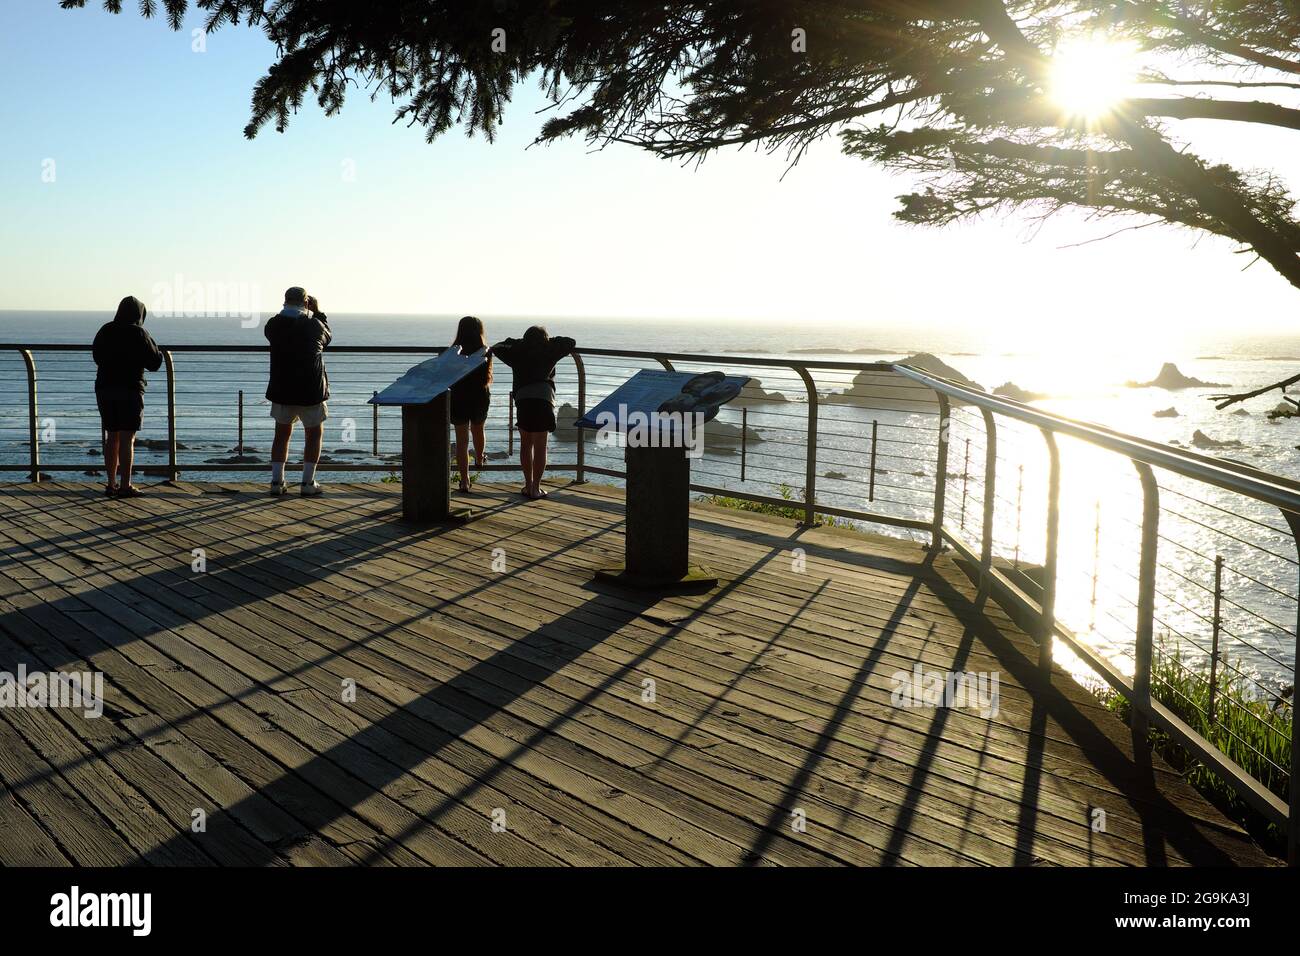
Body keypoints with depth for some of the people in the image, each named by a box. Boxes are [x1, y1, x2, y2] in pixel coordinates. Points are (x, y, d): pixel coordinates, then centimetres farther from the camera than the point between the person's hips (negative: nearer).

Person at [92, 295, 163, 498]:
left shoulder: (105, 331, 6)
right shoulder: (138, 333, -9)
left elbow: (97, 356, 20)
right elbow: (154, 363, -4)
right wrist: (153, 346, 14)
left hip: (104, 388, 5)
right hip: (130, 390, -5)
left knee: (112, 437, 13)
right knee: (127, 439, -3)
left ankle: (111, 484, 15)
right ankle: (125, 487, -3)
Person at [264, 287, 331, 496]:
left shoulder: (273, 324, -2)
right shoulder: (313, 325, -10)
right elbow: (327, 337, 9)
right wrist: (317, 312, 14)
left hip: (281, 390, 3)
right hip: (310, 391, -3)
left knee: (282, 435, 16)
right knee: (314, 434, 12)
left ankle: (277, 481, 12)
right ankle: (308, 483, 7)